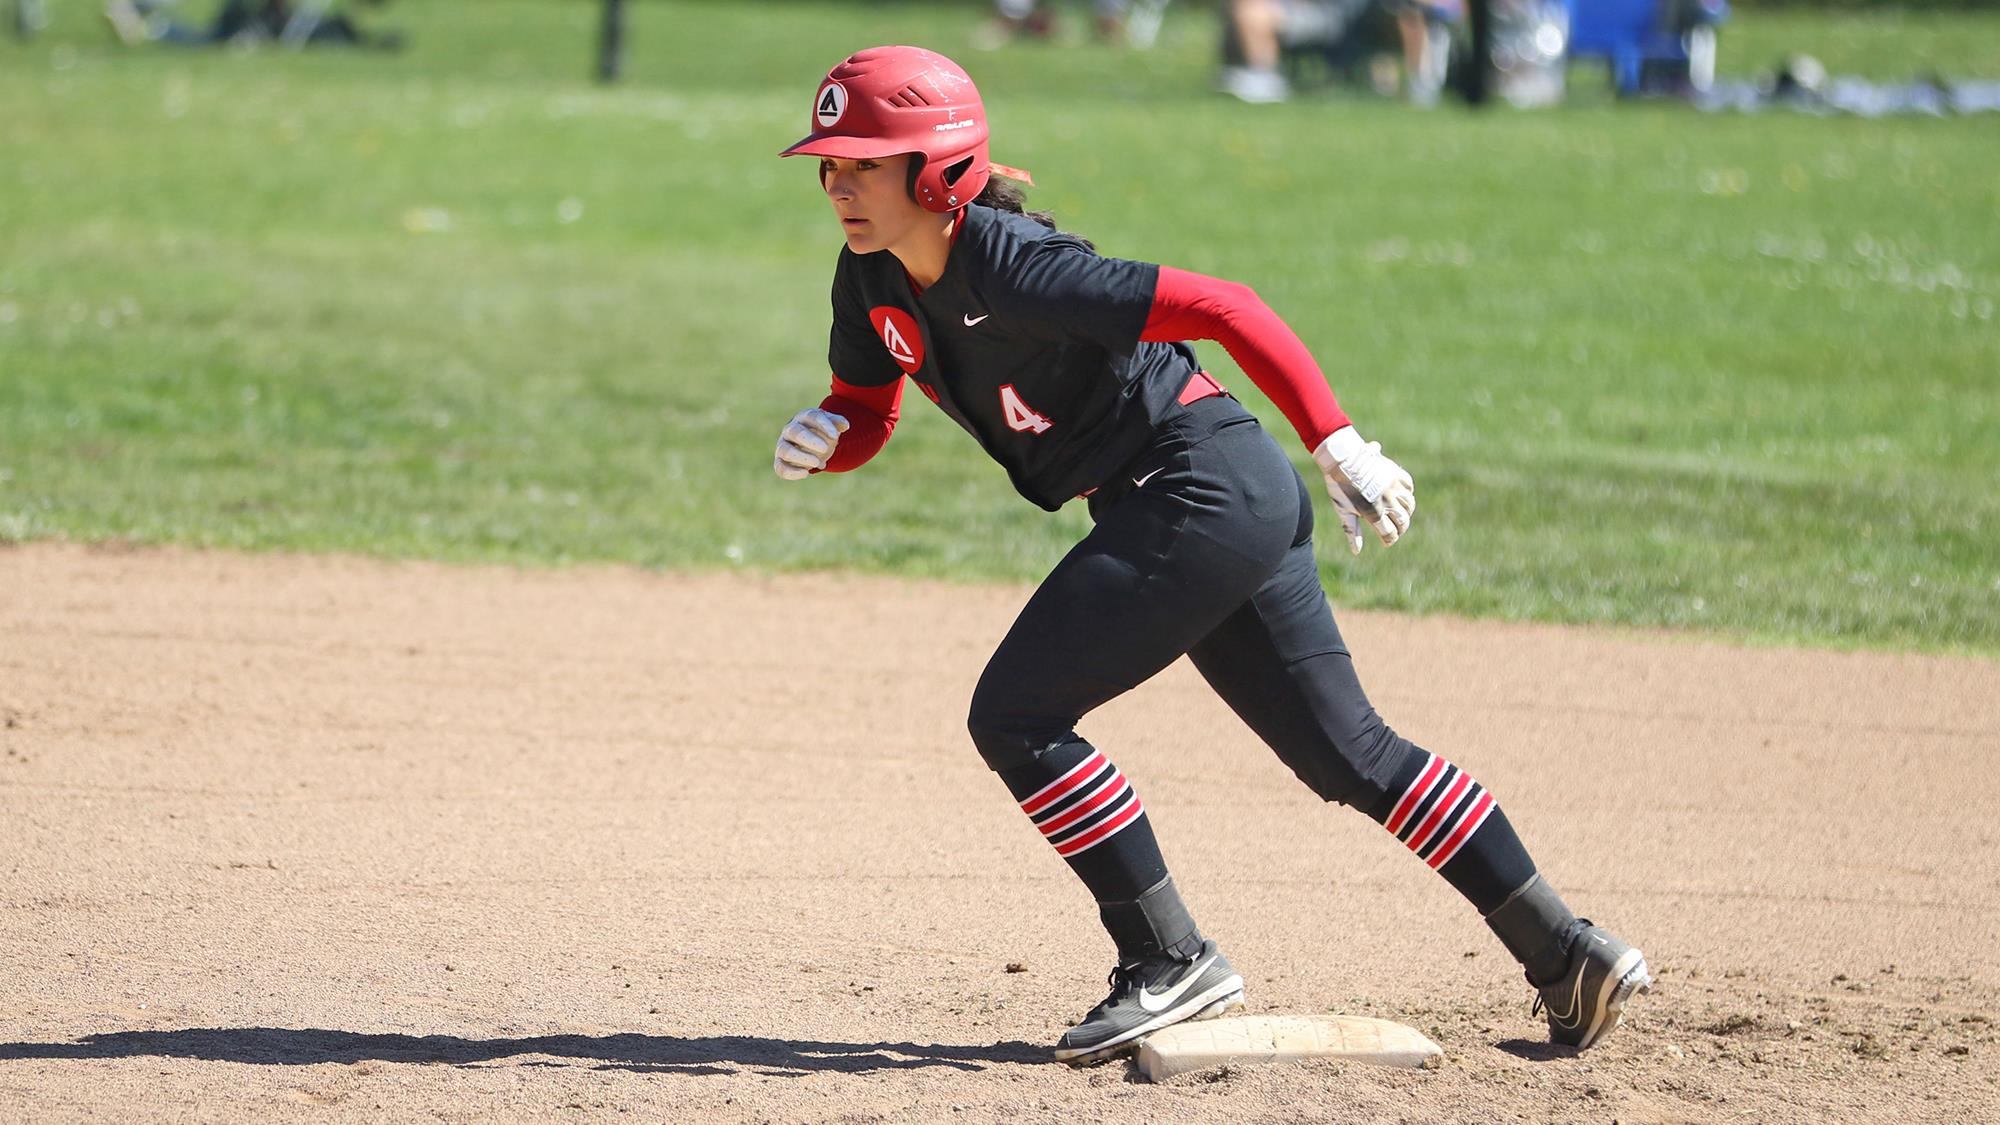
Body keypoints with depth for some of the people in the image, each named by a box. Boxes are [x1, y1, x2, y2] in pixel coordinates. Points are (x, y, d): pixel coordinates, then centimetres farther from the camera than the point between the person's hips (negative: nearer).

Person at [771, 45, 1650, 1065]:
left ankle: (1171, 962, -3)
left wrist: (1338, 445, -22)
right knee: (1345, 750, 13)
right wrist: (822, 438, -9)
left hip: (1206, 490, -10)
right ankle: (1566, 953, 18)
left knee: (1015, 717, -11)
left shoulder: (1014, 269, -23)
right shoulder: (871, 279, 2)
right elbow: (866, 413, 16)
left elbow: (1225, 309, -23)